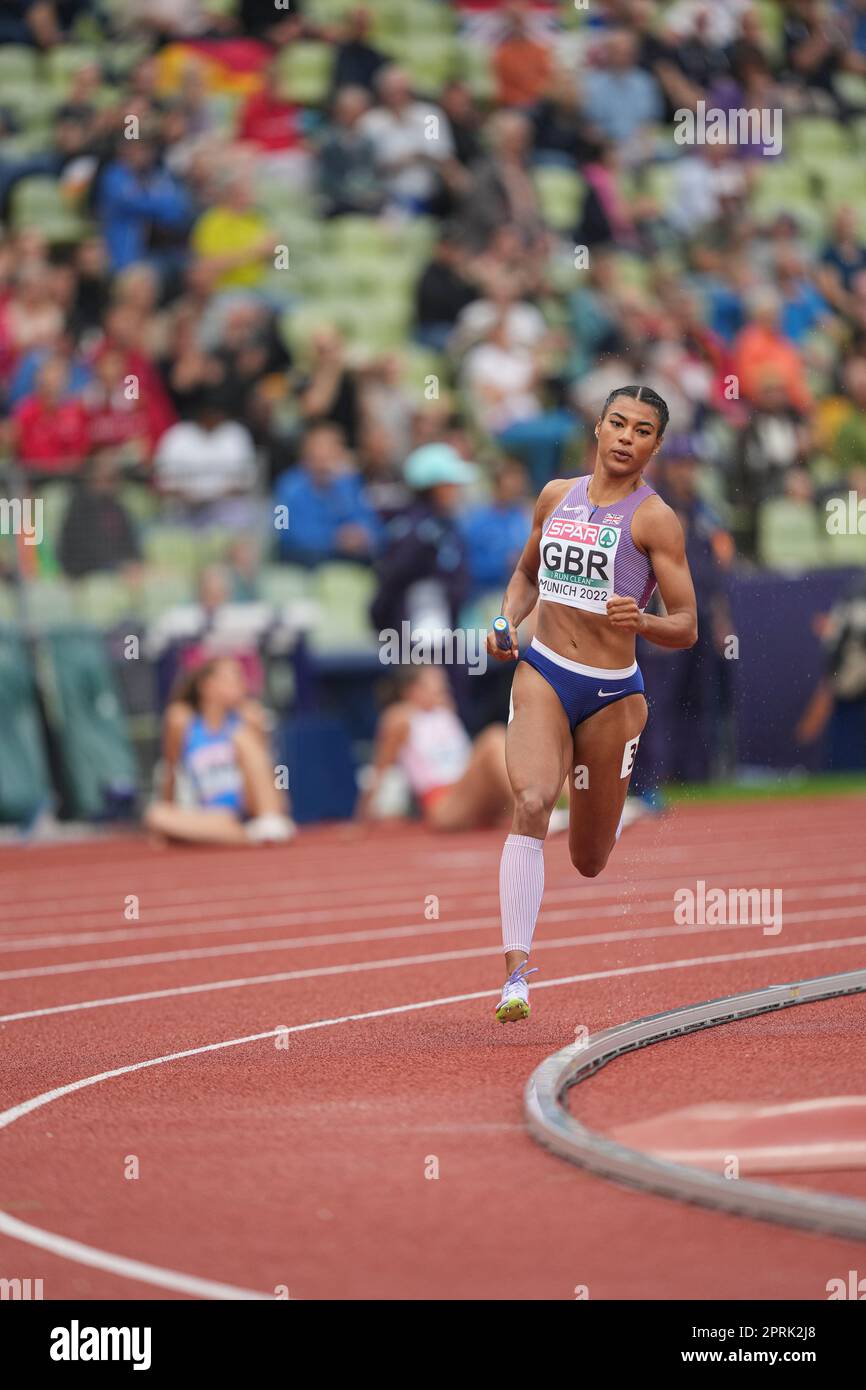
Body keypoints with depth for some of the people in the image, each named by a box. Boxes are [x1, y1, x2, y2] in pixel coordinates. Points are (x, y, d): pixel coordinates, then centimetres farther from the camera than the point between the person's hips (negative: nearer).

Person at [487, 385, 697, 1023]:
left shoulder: (655, 520, -6)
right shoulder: (558, 496, 7)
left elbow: (687, 628, -7)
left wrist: (641, 621, -28)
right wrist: (507, 621, 5)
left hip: (612, 693, -2)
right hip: (542, 676, 2)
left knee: (589, 861, 11)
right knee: (531, 804, -25)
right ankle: (517, 975, -30)